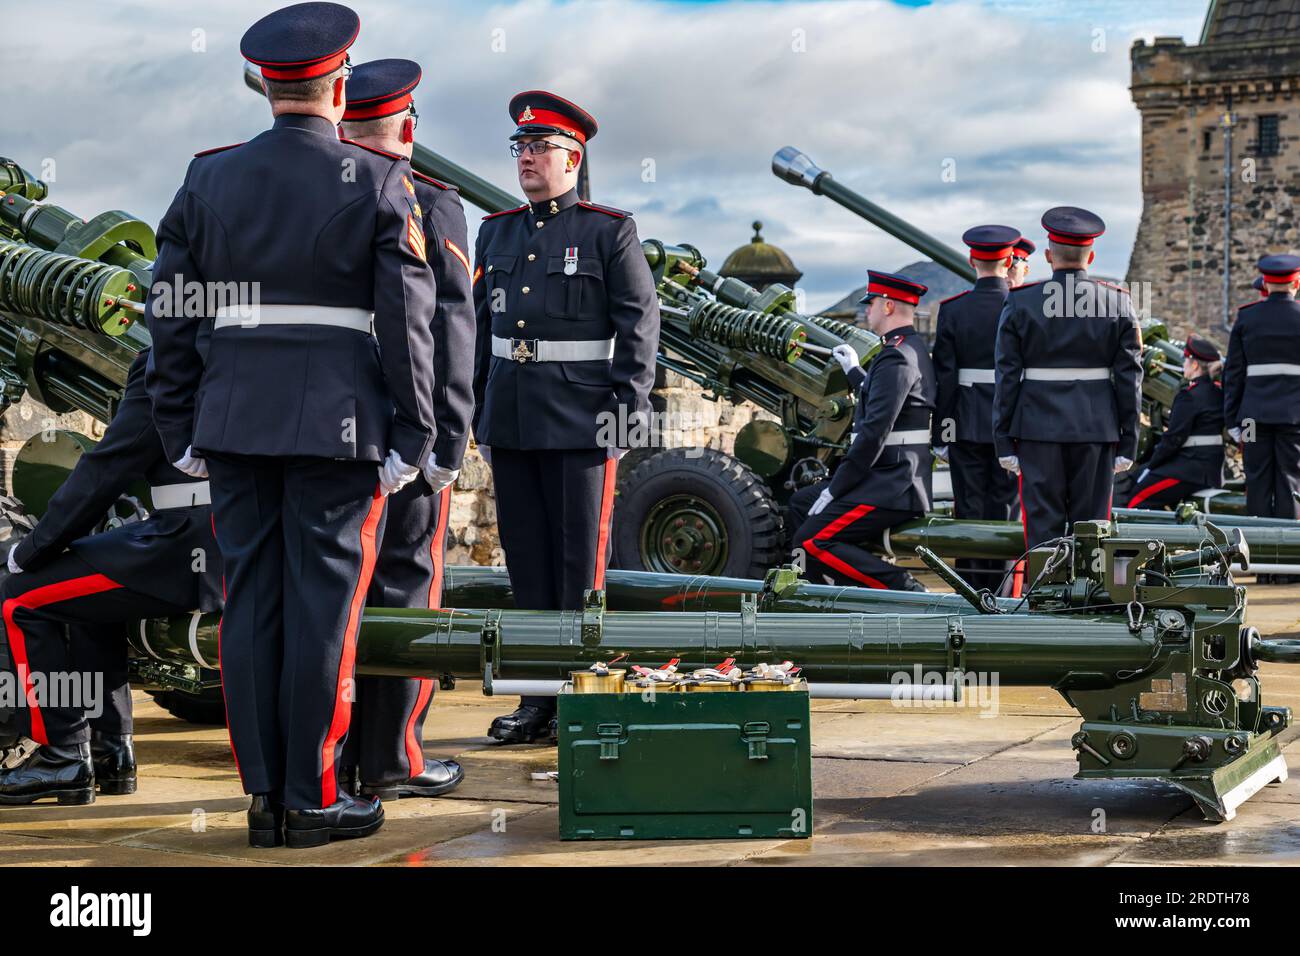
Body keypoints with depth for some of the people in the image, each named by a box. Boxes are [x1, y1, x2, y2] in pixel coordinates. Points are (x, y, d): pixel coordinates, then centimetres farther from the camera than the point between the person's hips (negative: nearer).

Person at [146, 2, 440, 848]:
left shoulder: (209, 179, 7)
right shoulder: (380, 184, -3)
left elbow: (170, 316, 6)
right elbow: (408, 322, -7)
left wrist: (180, 431, 12)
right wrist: (414, 436, -2)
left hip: (235, 423, 4)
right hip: (339, 428, -3)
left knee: (251, 598, 8)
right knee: (324, 602, 1)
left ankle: (264, 794, 13)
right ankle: (313, 799, 6)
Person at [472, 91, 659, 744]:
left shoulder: (609, 232, 0)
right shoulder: (496, 233, 15)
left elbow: (639, 324, -4)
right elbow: (482, 325, 17)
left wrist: (628, 407, -11)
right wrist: (478, 414, 13)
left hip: (580, 421, -5)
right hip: (510, 418, 5)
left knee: (582, 561, -1)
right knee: (527, 560, 8)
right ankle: (538, 697, 15)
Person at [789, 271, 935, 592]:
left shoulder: (896, 358, -16)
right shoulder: (914, 349, 15)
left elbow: (875, 433, -22)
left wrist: (833, 490, -17)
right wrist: (854, 372, 41)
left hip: (889, 489, -11)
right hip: (898, 481, 11)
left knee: (811, 543, -16)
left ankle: (906, 590, -17)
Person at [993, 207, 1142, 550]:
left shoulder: (1020, 302, -3)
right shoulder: (1117, 302, 0)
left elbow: (1006, 376, -3)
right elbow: (1130, 376, 0)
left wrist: (1004, 441, 2)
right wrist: (1128, 441, 5)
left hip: (1038, 430, -1)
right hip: (1097, 430, 1)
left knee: (1043, 526, 3)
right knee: (1091, 525, 8)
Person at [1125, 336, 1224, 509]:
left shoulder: (1189, 395, -14)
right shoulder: (1218, 392, 13)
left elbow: (1174, 438, -16)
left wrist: (1150, 466, -6)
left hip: (1191, 471, -10)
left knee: (1136, 498, -8)